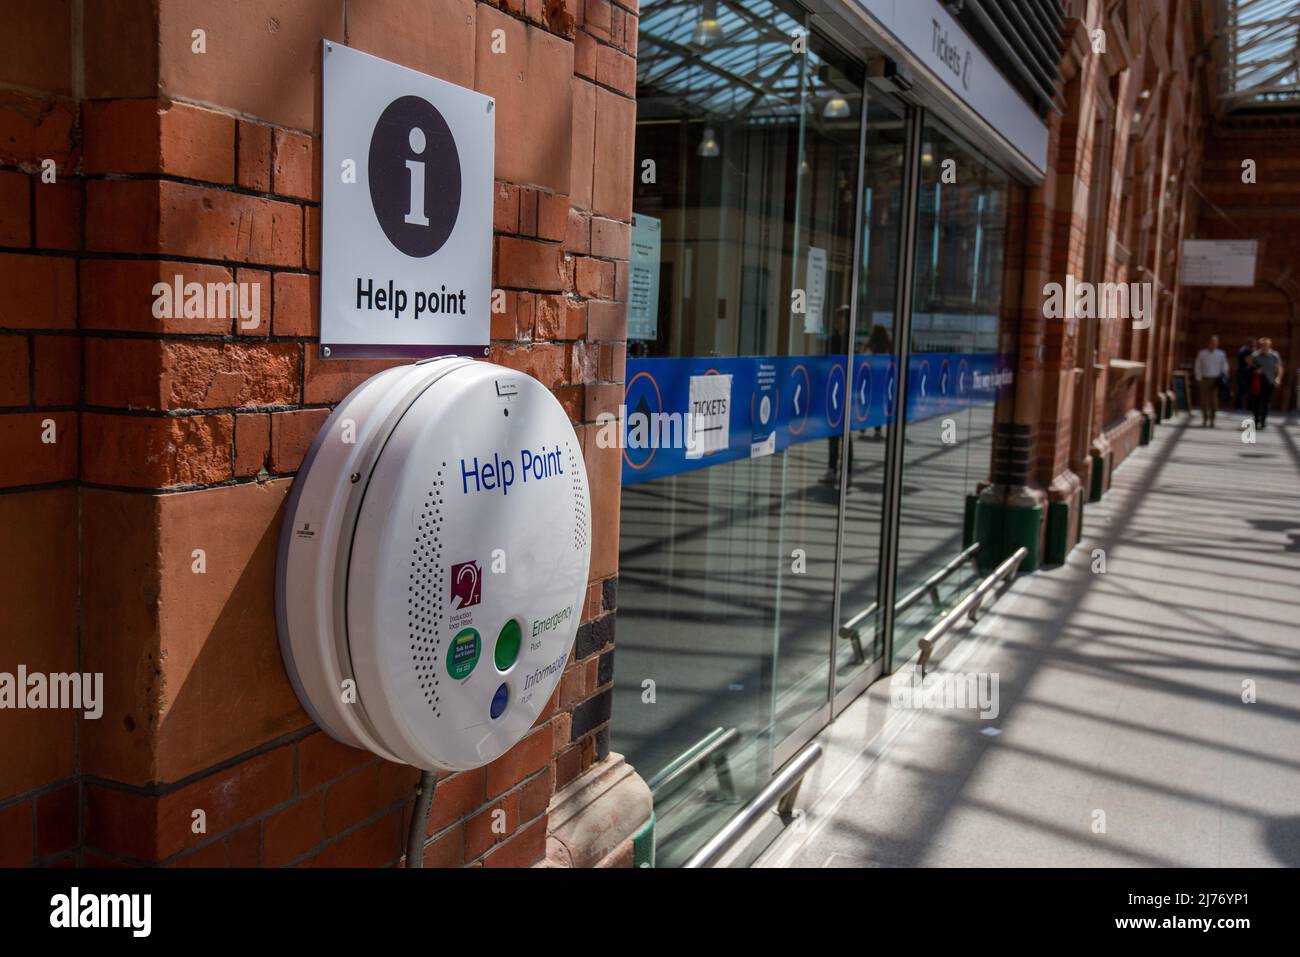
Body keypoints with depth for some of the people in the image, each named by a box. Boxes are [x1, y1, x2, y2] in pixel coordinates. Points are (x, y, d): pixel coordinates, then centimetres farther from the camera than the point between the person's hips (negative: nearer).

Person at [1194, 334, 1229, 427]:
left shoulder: (1221, 354, 7)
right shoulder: (1202, 353, 6)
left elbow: (1224, 367, 11)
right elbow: (1198, 367, 8)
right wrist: (1199, 379, 0)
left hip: (1215, 380, 0)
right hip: (1204, 380, 0)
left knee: (1214, 401, -5)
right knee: (1204, 400, -1)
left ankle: (1212, 420, 3)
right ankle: (1204, 420, 9)